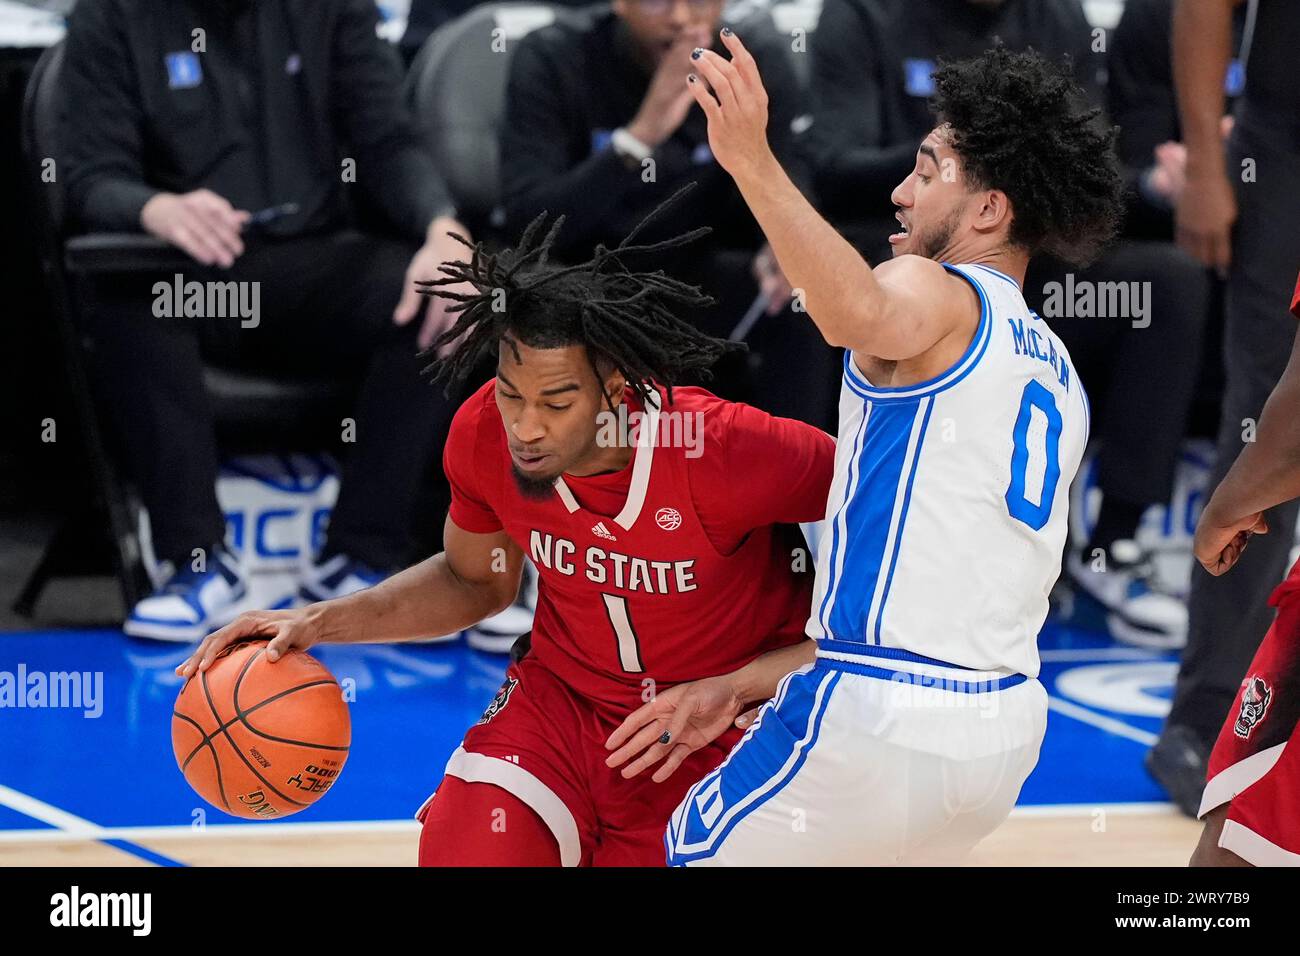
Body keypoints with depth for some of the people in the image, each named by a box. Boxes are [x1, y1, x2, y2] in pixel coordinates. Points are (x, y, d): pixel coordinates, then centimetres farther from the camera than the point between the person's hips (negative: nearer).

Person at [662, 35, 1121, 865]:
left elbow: (863, 315, -34)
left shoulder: (942, 297, -8)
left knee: (701, 852, 12)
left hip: (882, 721, -8)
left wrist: (751, 161, -44)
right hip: (1006, 724, 8)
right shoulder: (1057, 375, 19)